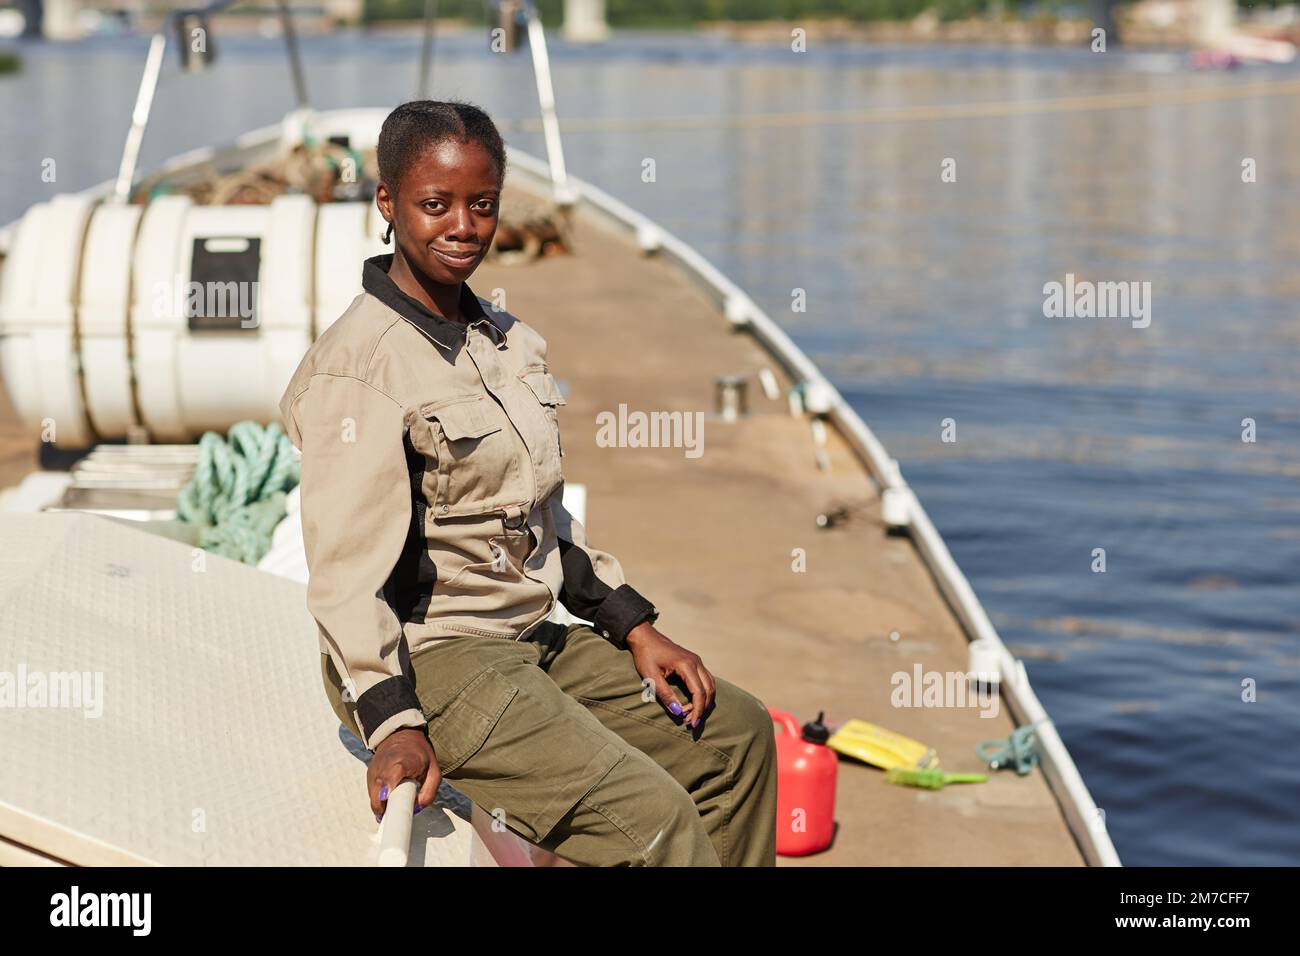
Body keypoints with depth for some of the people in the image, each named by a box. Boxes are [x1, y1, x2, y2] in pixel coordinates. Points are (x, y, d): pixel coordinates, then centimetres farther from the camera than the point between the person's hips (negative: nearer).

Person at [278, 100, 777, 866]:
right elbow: (349, 567, -22)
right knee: (650, 817, -23)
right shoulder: (357, 367, -16)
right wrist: (395, 722, -31)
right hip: (430, 659, -9)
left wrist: (635, 629, 13)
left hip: (532, 641, 9)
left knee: (736, 733, 12)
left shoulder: (514, 343, 11)